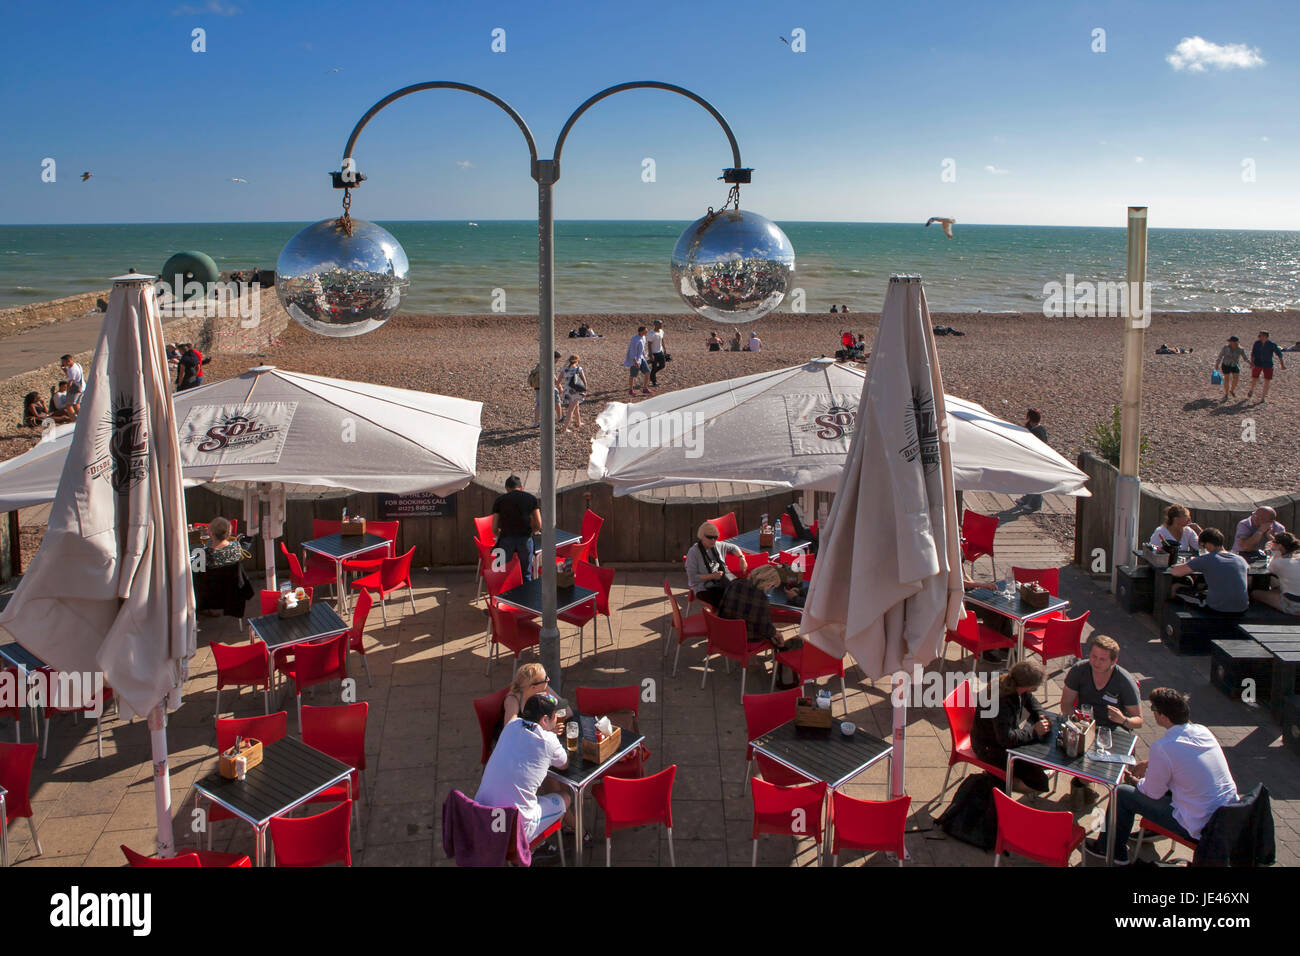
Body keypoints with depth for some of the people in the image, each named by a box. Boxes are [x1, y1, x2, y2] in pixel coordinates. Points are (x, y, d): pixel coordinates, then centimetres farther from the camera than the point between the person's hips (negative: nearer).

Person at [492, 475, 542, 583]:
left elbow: (494, 529, 10)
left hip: (506, 539, 0)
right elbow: (538, 525, 8)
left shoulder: (499, 500, 13)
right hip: (525, 538, 0)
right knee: (526, 574, 11)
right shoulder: (531, 498, 14)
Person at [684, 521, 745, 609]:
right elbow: (692, 578, -11)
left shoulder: (718, 546, 10)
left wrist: (742, 558, 14)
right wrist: (712, 576, -17)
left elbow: (733, 548, 31)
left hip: (721, 585, 6)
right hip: (704, 589, -6)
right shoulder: (693, 553, -7)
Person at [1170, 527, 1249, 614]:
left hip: (1217, 609, -5)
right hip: (1242, 609, 5)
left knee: (1176, 588, 11)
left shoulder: (1206, 559, -9)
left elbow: (1175, 572, -5)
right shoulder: (1241, 559, 5)